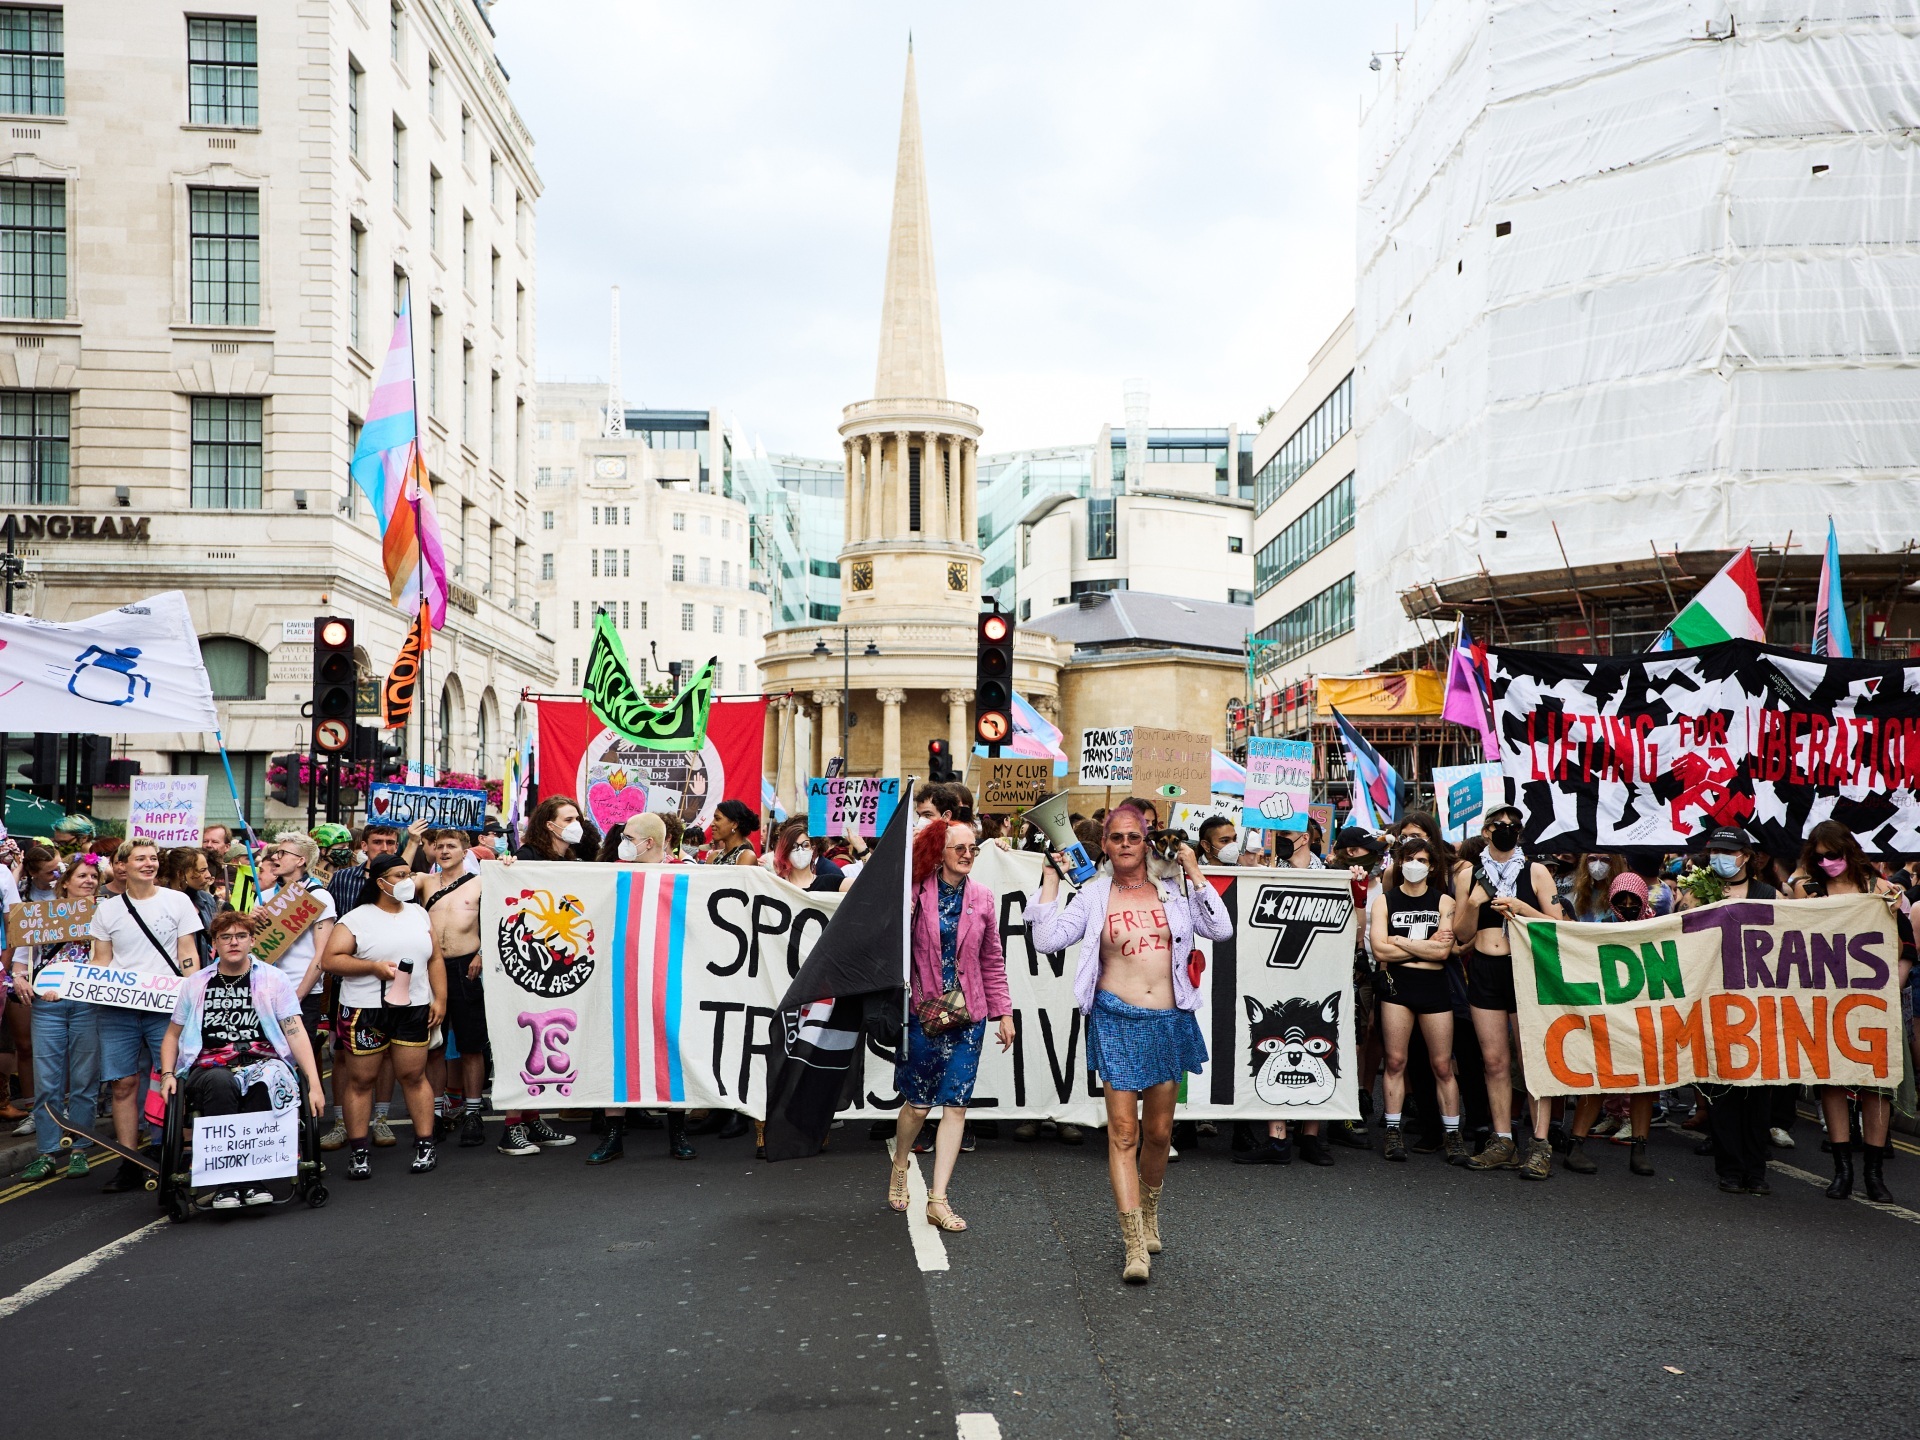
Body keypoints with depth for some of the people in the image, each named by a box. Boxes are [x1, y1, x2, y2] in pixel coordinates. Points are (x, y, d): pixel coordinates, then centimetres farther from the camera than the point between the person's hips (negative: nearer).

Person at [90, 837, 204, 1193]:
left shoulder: (177, 901, 5)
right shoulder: (107, 909, 10)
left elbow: (188, 954, 4)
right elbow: (101, 960, 13)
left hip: (167, 1006, -2)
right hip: (118, 1008, 2)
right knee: (124, 1084, 2)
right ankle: (129, 1165, 9)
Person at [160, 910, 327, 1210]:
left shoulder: (273, 980, 9)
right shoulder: (196, 984, 17)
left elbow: (296, 1033, 1)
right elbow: (172, 1035, 24)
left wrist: (314, 1084, -10)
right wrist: (167, 1075, 4)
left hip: (261, 1063, -1)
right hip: (209, 1070, 1)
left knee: (262, 1081, -38)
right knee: (220, 1082, -36)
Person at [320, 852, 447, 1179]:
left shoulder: (419, 914, 13)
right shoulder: (356, 918, -2)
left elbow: (435, 959, 15)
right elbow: (330, 959, -9)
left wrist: (440, 999, 6)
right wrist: (374, 966, -16)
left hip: (414, 1008, 3)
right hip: (364, 1009, -3)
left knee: (413, 1075, 3)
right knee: (359, 1079, 2)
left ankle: (425, 1145, 10)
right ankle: (359, 1151, 10)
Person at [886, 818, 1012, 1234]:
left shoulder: (983, 898, 4)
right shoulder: (916, 893, -5)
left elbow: (992, 961, 10)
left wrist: (1003, 1012, 8)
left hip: (967, 1015, 2)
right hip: (923, 1011, -2)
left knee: (956, 1105, 0)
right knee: (918, 1102, 6)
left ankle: (938, 1199, 6)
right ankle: (900, 1166, 37)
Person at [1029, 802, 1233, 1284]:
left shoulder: (1173, 889, 7)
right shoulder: (1094, 895, 3)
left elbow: (1221, 929, -3)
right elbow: (1048, 938, -5)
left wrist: (1194, 872, -2)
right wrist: (1052, 876, -3)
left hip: (1170, 1019, 3)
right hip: (1118, 1019, -2)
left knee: (1159, 1131, 14)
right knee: (1123, 1131, -7)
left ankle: (1149, 1214, 39)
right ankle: (1135, 1247, -5)